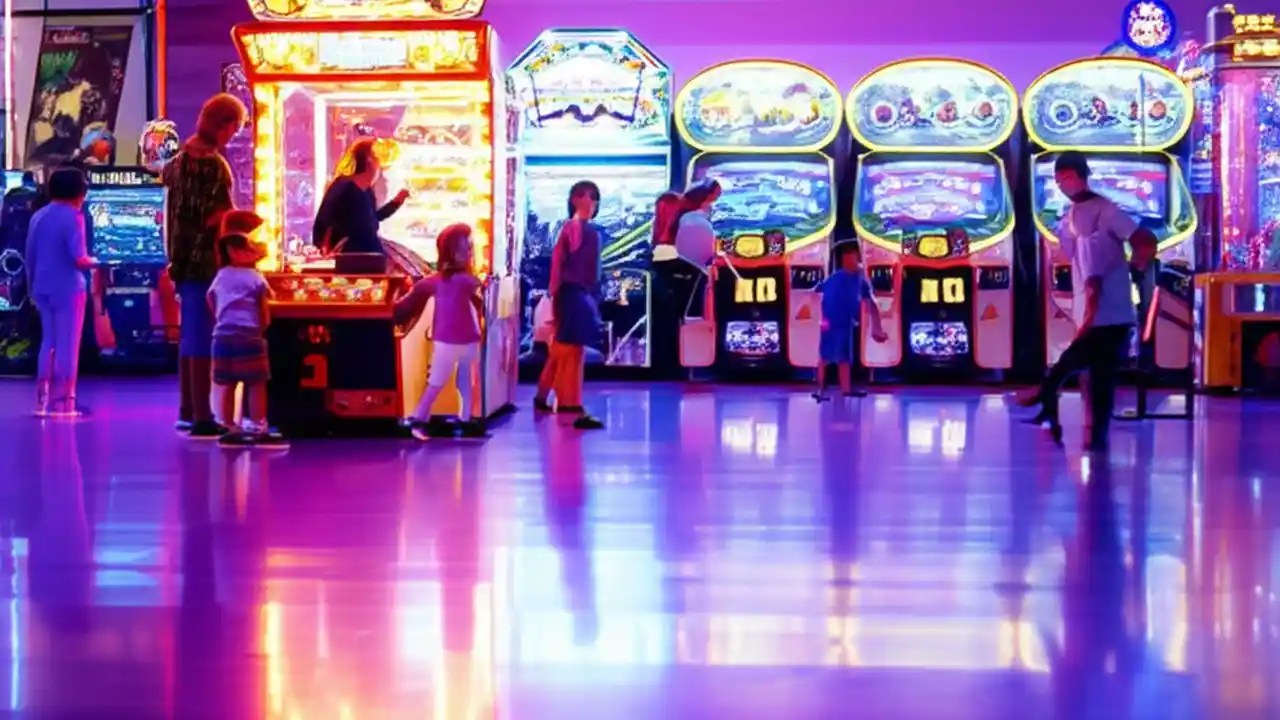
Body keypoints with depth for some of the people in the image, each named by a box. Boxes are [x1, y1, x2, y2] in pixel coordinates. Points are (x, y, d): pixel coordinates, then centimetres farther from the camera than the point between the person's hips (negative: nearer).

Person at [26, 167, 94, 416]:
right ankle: (62, 401, 0)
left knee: (48, 342, 14)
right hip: (67, 287, -7)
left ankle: (43, 399, 13)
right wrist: (92, 262, 1)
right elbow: (79, 259, -20)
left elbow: (30, 258, 13)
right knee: (66, 344, -1)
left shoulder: (38, 216, 10)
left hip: (43, 287, 7)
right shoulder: (72, 217, -12)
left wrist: (32, 286, 21)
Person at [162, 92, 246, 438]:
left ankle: (188, 410, 21)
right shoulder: (212, 163, -16)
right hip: (205, 261, -9)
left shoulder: (181, 158, 12)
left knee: (189, 335, 15)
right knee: (202, 338, -8)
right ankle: (201, 417, -7)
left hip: (184, 259, 9)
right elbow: (217, 217, -22)